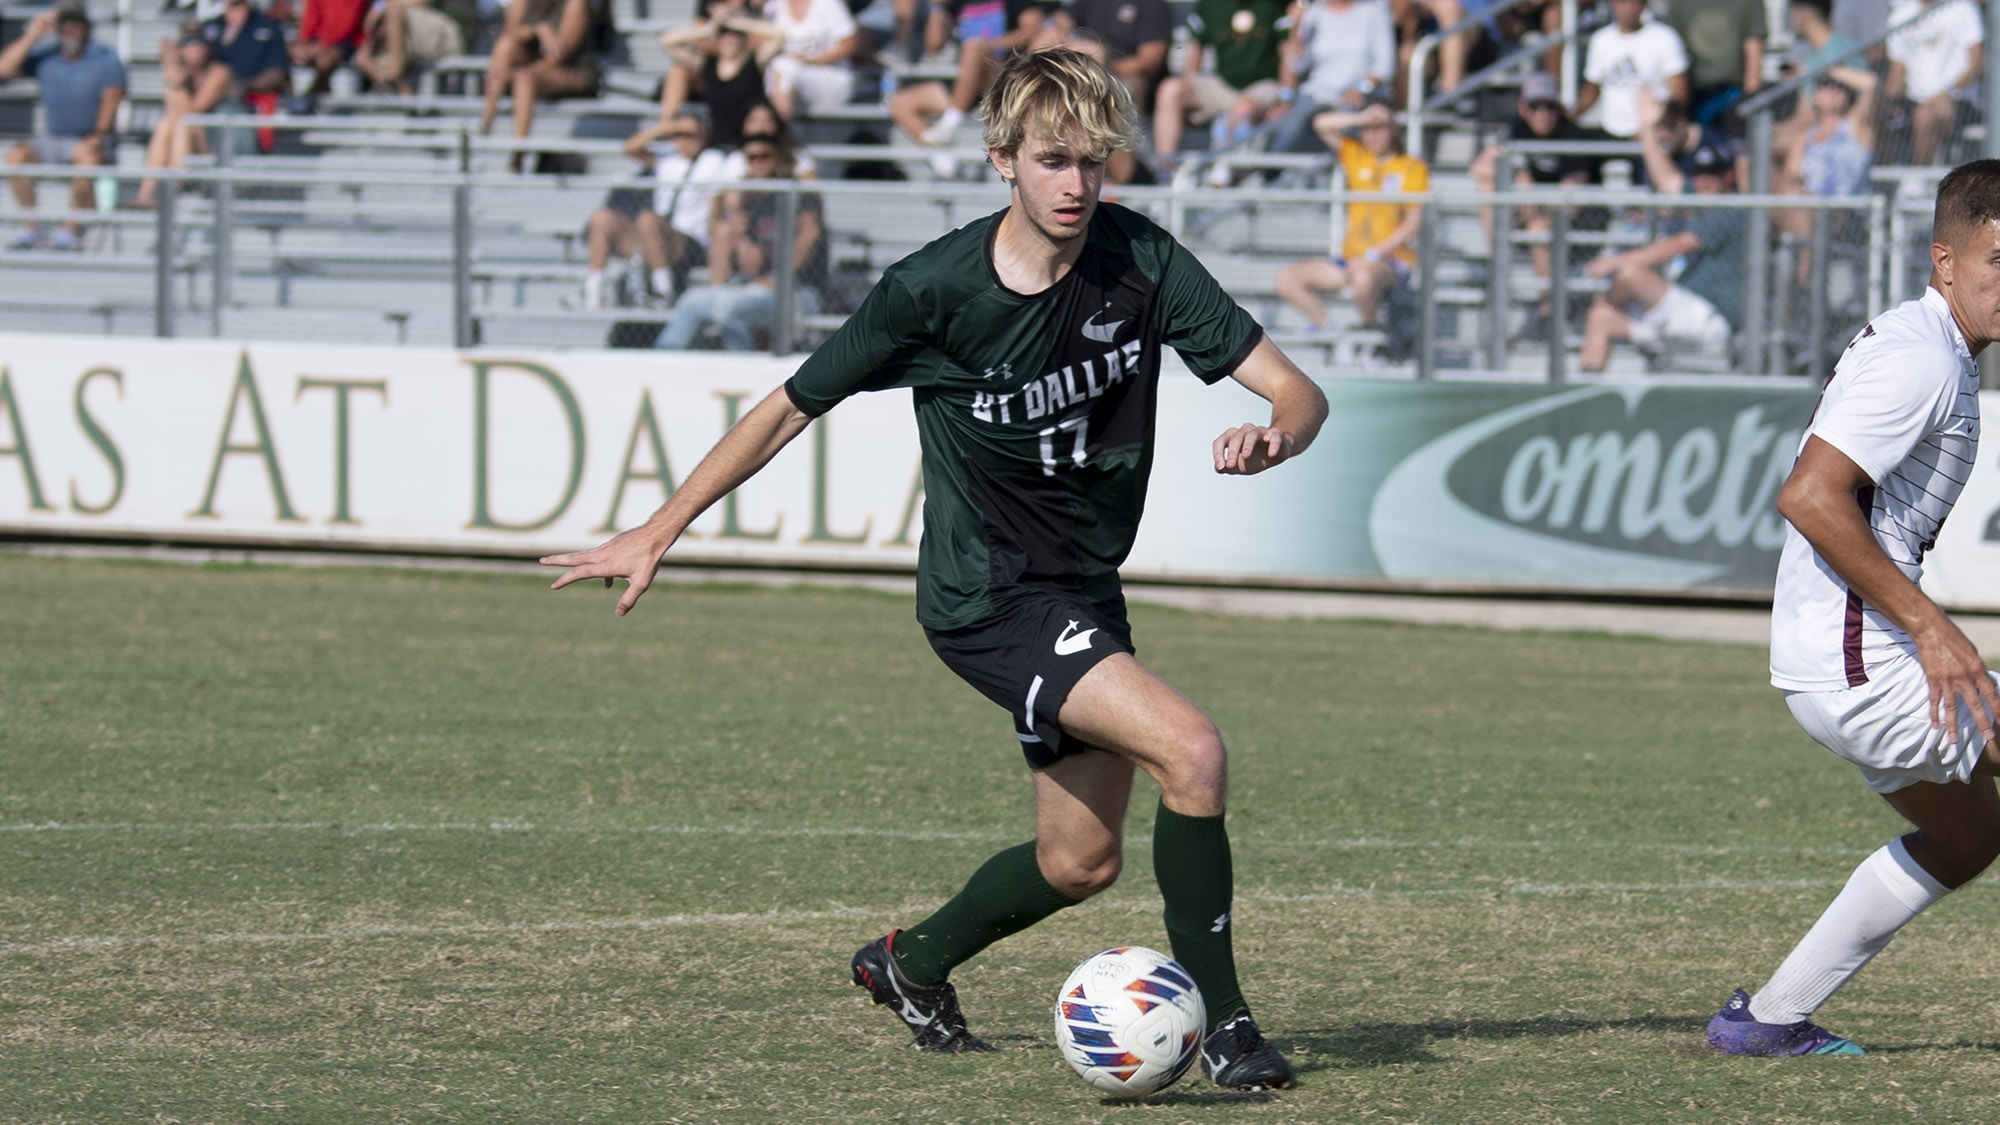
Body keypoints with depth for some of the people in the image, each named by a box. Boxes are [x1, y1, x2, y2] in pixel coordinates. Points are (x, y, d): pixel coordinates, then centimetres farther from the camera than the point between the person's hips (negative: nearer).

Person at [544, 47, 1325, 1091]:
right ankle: (1220, 1022, -13)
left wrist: (1272, 435, -35)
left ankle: (912, 962, 42)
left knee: (1080, 862, 14)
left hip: (1085, 592, 6)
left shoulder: (1140, 261, -10)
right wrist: (657, 532, -3)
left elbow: (1297, 392, -10)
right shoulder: (933, 290, -17)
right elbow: (791, 408, -5)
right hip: (987, 596, -6)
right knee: (1191, 751, -24)